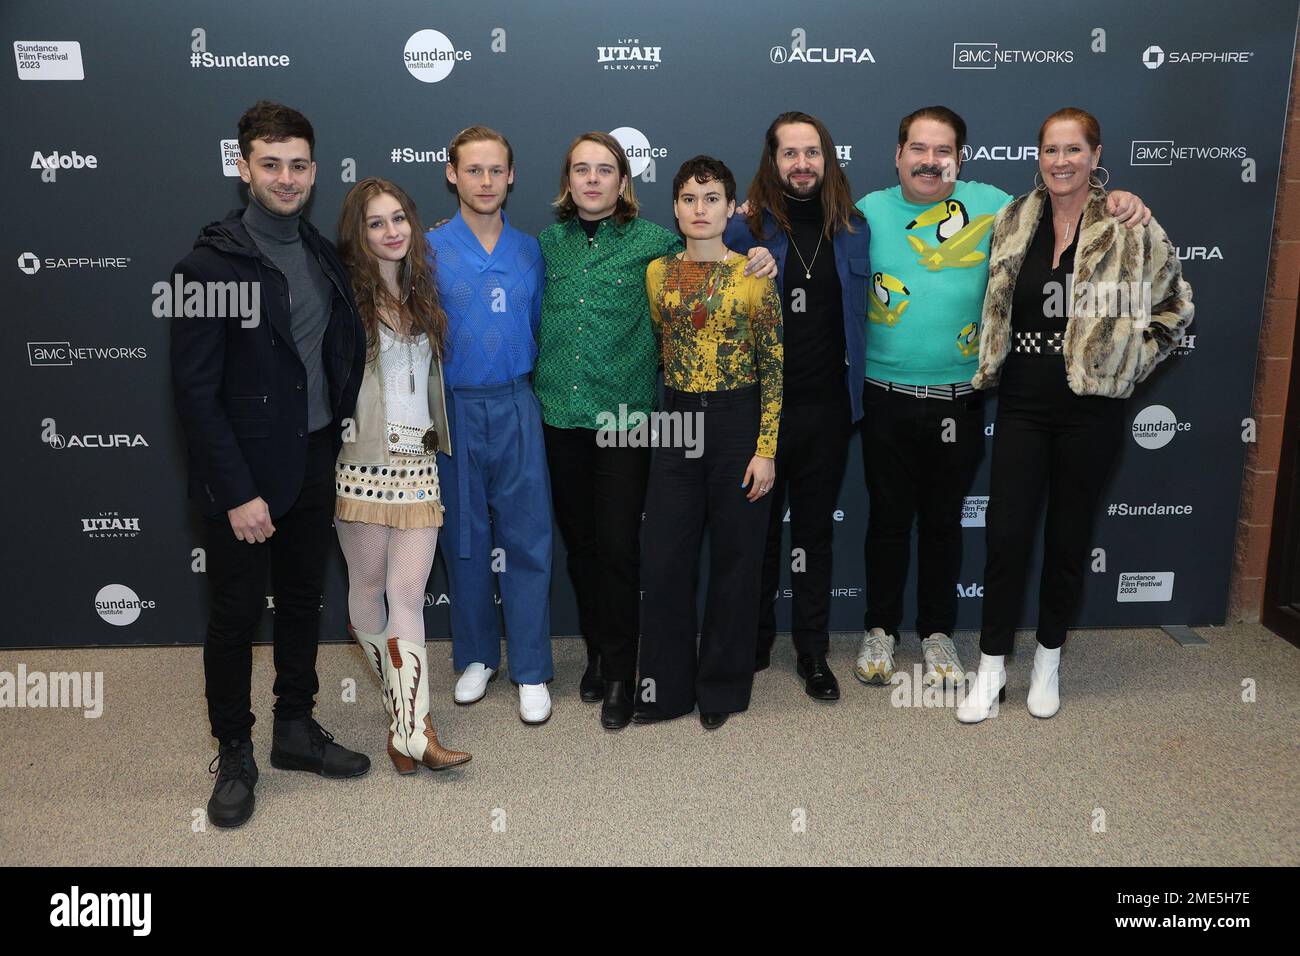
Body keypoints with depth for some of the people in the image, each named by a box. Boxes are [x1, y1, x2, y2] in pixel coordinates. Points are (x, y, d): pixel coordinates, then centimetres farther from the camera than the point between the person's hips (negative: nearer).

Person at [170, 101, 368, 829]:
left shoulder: (323, 256, 6)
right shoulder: (211, 264, -12)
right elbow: (196, 391, -15)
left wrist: (341, 435, 2)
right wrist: (237, 492, -18)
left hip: (314, 464, 6)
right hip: (246, 474, -6)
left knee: (303, 601, 16)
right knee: (237, 613, 6)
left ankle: (297, 729, 32)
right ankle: (234, 755, 22)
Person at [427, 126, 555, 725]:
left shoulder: (529, 250, 6)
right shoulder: (430, 248, -2)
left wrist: (524, 382, 8)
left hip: (516, 406, 1)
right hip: (454, 408, -1)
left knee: (526, 538, 1)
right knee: (466, 537, 9)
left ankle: (532, 670, 11)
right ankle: (476, 656, 26)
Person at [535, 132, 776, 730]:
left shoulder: (653, 241, 0)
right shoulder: (548, 244, 9)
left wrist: (752, 261, -6)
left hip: (624, 416, -3)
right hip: (559, 413, 3)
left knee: (618, 546, -1)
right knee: (579, 542, 12)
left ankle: (619, 673, 13)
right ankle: (596, 652, 30)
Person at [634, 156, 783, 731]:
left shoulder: (753, 275, -3)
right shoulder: (658, 273, 6)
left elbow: (773, 368, -4)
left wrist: (766, 449, -9)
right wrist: (666, 416, 8)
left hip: (738, 422, -3)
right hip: (677, 422, 3)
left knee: (735, 558, 6)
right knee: (663, 559, 3)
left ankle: (722, 687, 22)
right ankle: (667, 687, 18)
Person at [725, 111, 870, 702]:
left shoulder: (853, 229, 4)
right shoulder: (747, 228, -4)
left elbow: (864, 310, 11)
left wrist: (856, 395, 7)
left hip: (827, 407, 2)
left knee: (816, 532, 12)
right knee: (758, 528, 11)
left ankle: (813, 653, 24)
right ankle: (754, 641, 29)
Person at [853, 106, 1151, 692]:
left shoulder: (988, 204, 1)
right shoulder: (869, 211, 1)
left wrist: (1118, 204, -3)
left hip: (959, 400, 1)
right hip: (888, 397, 0)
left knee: (944, 519, 13)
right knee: (888, 518, 10)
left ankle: (937, 632, 29)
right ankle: (880, 629, 27)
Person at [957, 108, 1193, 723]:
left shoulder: (1129, 228, -4)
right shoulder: (1013, 223, 6)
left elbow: (1174, 307, 4)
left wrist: (1128, 363, -3)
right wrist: (991, 366, 8)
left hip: (1091, 407, -2)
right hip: (1022, 402, 2)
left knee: (1069, 538, 9)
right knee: (1006, 534, 1)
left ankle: (1049, 660, 27)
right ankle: (991, 667, 13)